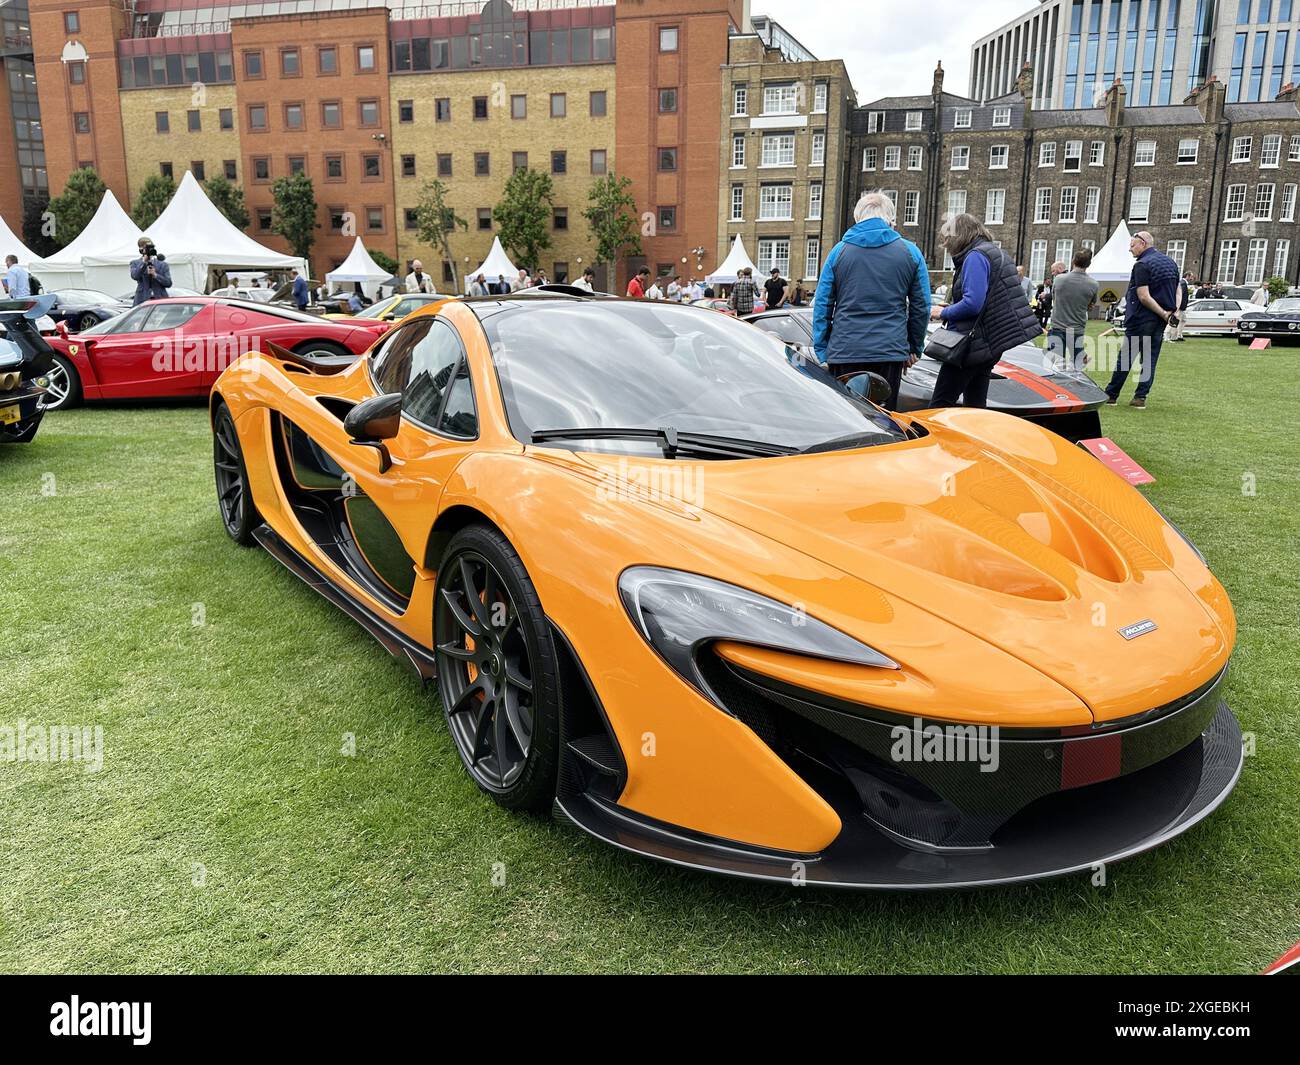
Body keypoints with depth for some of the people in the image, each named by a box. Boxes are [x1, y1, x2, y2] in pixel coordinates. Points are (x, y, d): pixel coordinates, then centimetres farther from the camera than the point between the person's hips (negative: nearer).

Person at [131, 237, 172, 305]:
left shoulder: (163, 264, 13)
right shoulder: (135, 263, 12)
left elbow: (169, 283, 6)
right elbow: (134, 276, -8)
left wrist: (155, 275, -8)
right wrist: (144, 261, -10)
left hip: (160, 299, 1)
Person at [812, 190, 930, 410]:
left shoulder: (839, 251, 6)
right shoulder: (910, 252, 7)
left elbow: (822, 305, 5)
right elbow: (921, 307, 10)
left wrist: (822, 351, 9)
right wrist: (914, 348, 19)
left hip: (844, 352, 0)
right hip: (890, 352, 0)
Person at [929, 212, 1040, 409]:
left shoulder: (975, 257, -12)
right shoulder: (996, 253, 20)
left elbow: (972, 303, -22)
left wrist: (943, 313, -7)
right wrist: (949, 309, 14)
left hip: (973, 346, -10)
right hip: (990, 345, 10)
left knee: (940, 405, -10)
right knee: (975, 405, 12)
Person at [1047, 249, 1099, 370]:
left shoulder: (1059, 279, -6)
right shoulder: (1093, 285, -7)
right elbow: (1090, 307, 9)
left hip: (1057, 329, 0)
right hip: (1077, 331, 0)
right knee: (1075, 369, 6)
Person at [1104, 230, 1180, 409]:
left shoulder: (1142, 265, -14)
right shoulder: (1170, 262, 13)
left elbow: (1144, 297, -21)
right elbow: (1177, 290, 15)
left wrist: (1164, 314, -15)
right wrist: (1175, 311, 2)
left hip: (1141, 319, -7)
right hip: (1160, 322, 7)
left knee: (1126, 357, 1)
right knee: (1150, 359, 8)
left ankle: (1111, 395, 7)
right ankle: (1140, 397, 6)